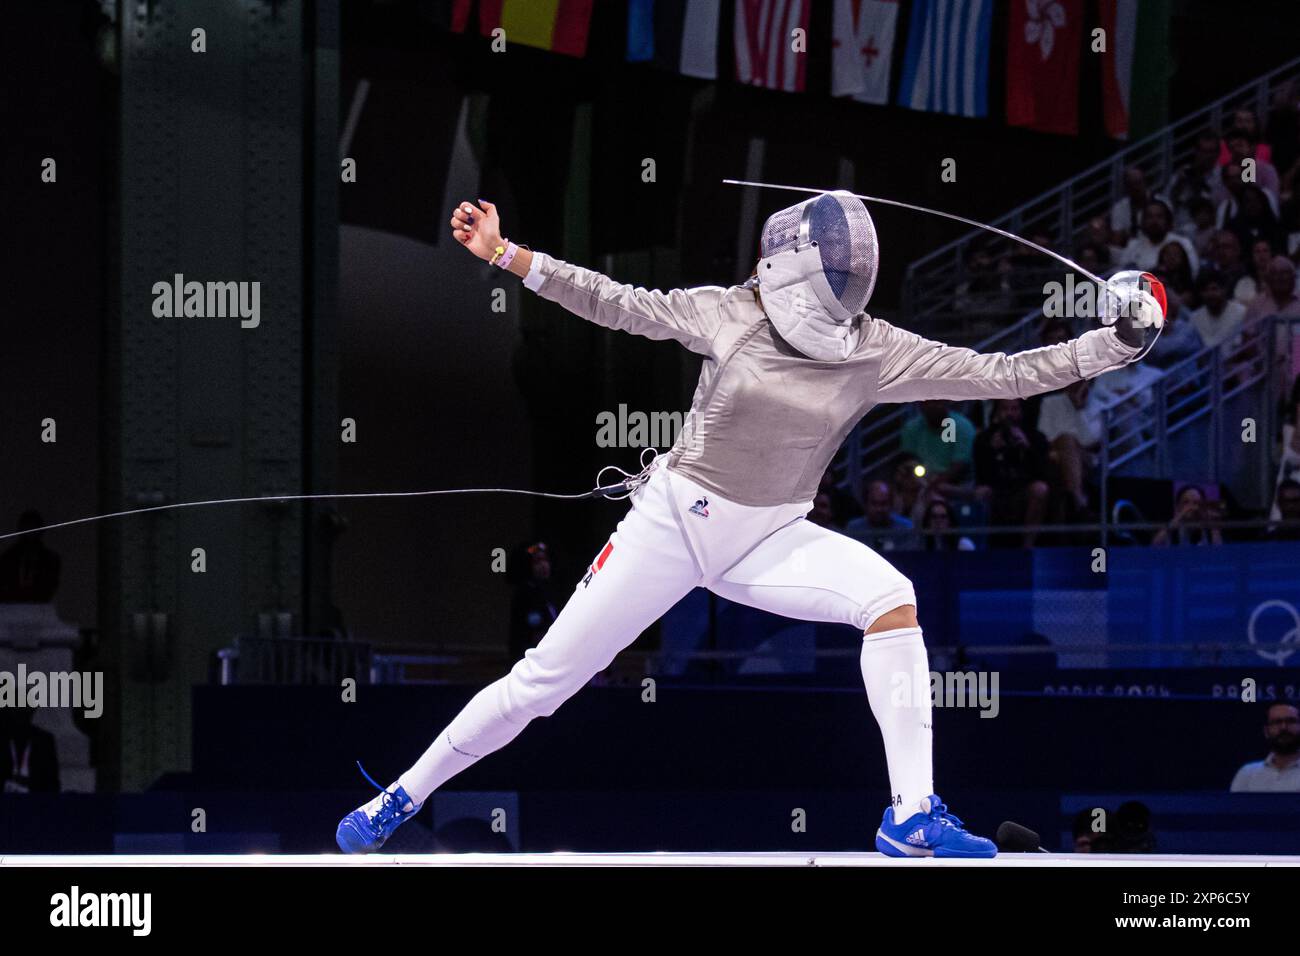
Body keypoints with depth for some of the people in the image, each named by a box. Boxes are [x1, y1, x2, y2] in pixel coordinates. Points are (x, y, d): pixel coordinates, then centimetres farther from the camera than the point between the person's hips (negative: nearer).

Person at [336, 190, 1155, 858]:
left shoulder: (877, 352, -10)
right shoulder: (728, 315, -11)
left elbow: (1003, 375, -12)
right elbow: (617, 304, -3)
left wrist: (1116, 342, -23)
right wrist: (503, 254, -8)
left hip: (771, 540, 1)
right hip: (673, 520, -1)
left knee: (893, 599, -27)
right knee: (544, 682, -2)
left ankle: (912, 816, -25)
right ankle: (402, 798, 18)